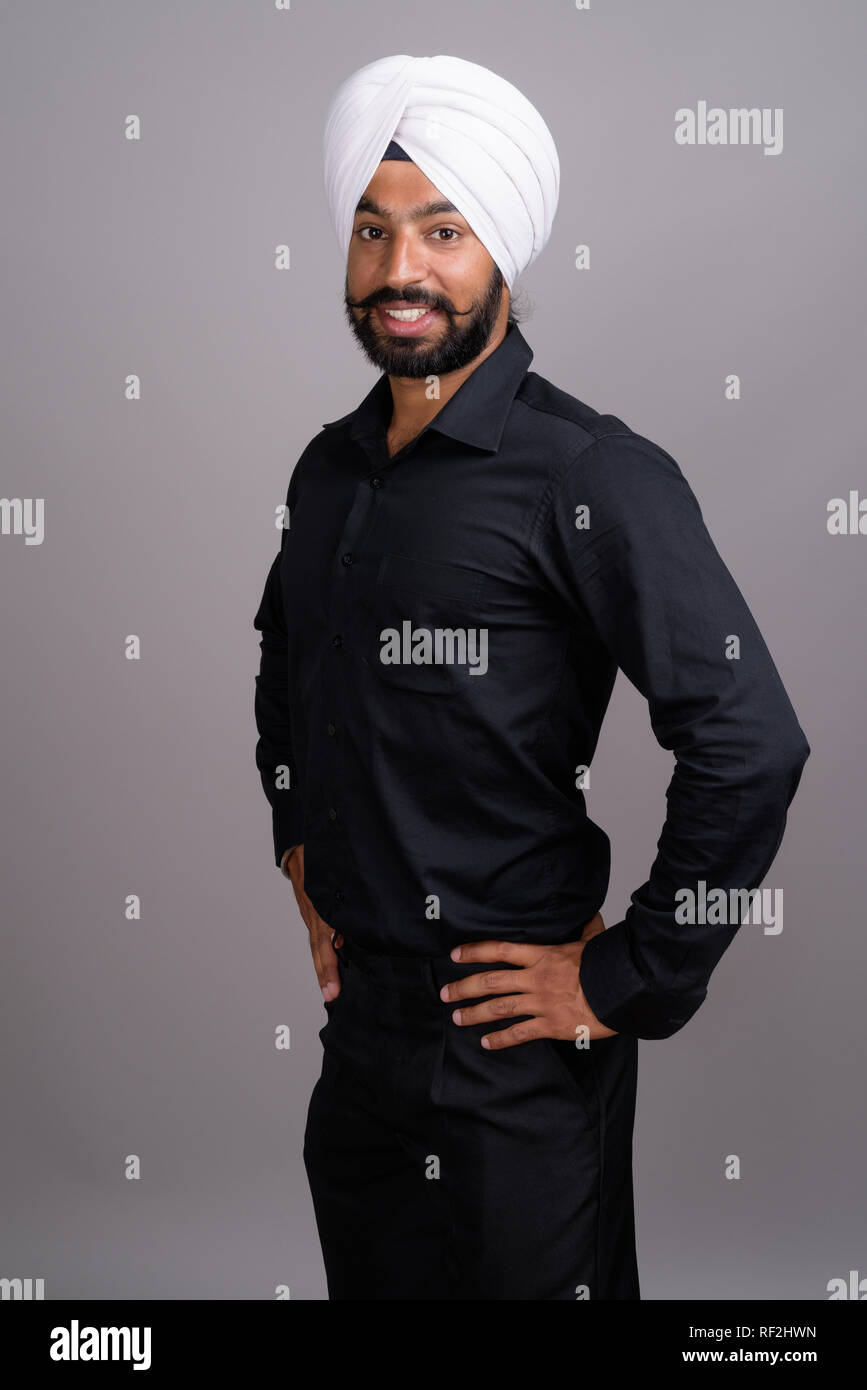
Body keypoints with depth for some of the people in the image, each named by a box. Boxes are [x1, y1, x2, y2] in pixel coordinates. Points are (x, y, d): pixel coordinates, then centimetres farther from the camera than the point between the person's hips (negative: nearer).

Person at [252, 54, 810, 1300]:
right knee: (364, 1281, 22)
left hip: (516, 1048, -7)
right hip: (355, 1020, 7)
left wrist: (627, 983, -17)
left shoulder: (595, 476, -17)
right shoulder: (330, 468, 6)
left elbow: (750, 743, -22)